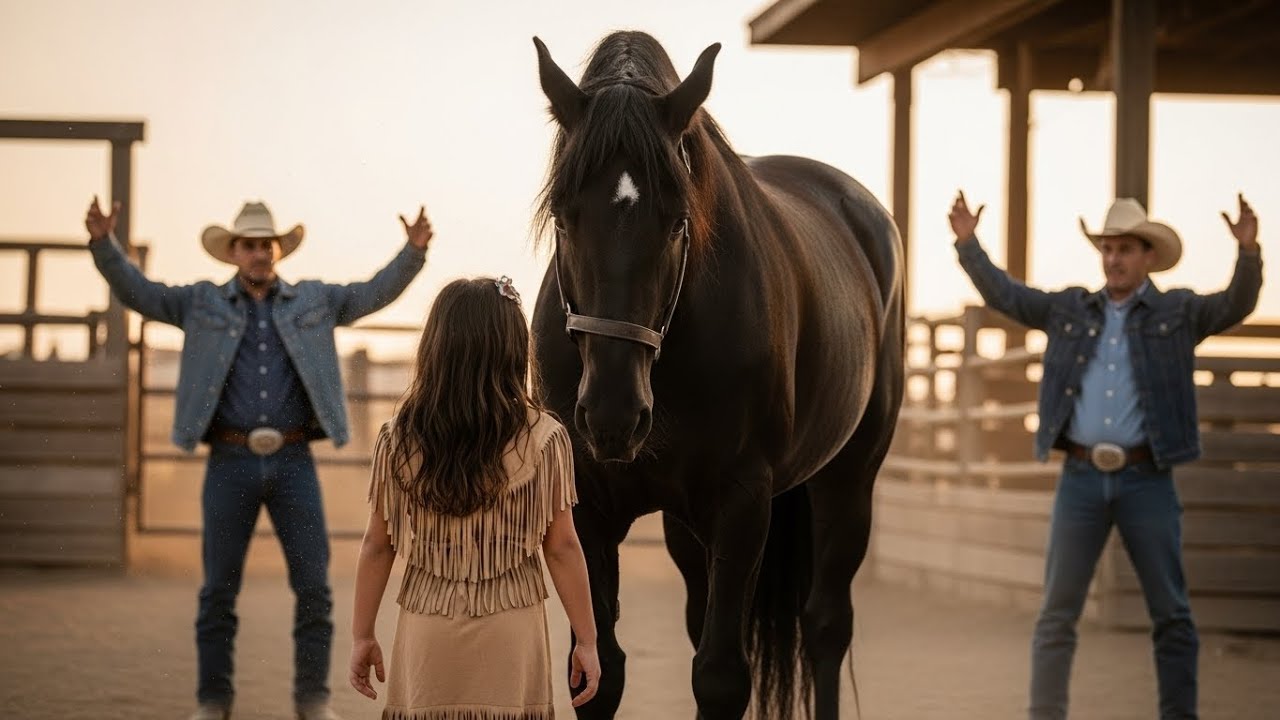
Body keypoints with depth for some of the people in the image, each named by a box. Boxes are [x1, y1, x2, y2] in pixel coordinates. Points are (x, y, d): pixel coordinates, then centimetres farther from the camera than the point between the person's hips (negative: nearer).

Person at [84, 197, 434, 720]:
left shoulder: (314, 301, 12)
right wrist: (103, 242, -12)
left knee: (314, 584, -3)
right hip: (230, 461, -1)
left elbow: (377, 292, 7)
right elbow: (135, 290, 4)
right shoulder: (203, 303, 10)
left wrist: (414, 251, -10)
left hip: (293, 461, 1)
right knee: (219, 588, 1)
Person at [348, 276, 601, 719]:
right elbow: (561, 547, -4)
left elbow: (376, 547, 1)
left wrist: (362, 636, 11)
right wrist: (586, 640, 4)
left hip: (427, 634, 1)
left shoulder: (399, 440, -3)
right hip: (510, 633, -1)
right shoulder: (543, 439, -7)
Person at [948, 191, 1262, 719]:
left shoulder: (1179, 313, 4)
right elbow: (1003, 294, 10)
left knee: (1171, 613, 2)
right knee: (1058, 612, 1)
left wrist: (1248, 251, -26)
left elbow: (1236, 304, -9)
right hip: (1081, 478, 2)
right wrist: (967, 243, -2)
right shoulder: (1068, 310, 12)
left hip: (1146, 479, -2)